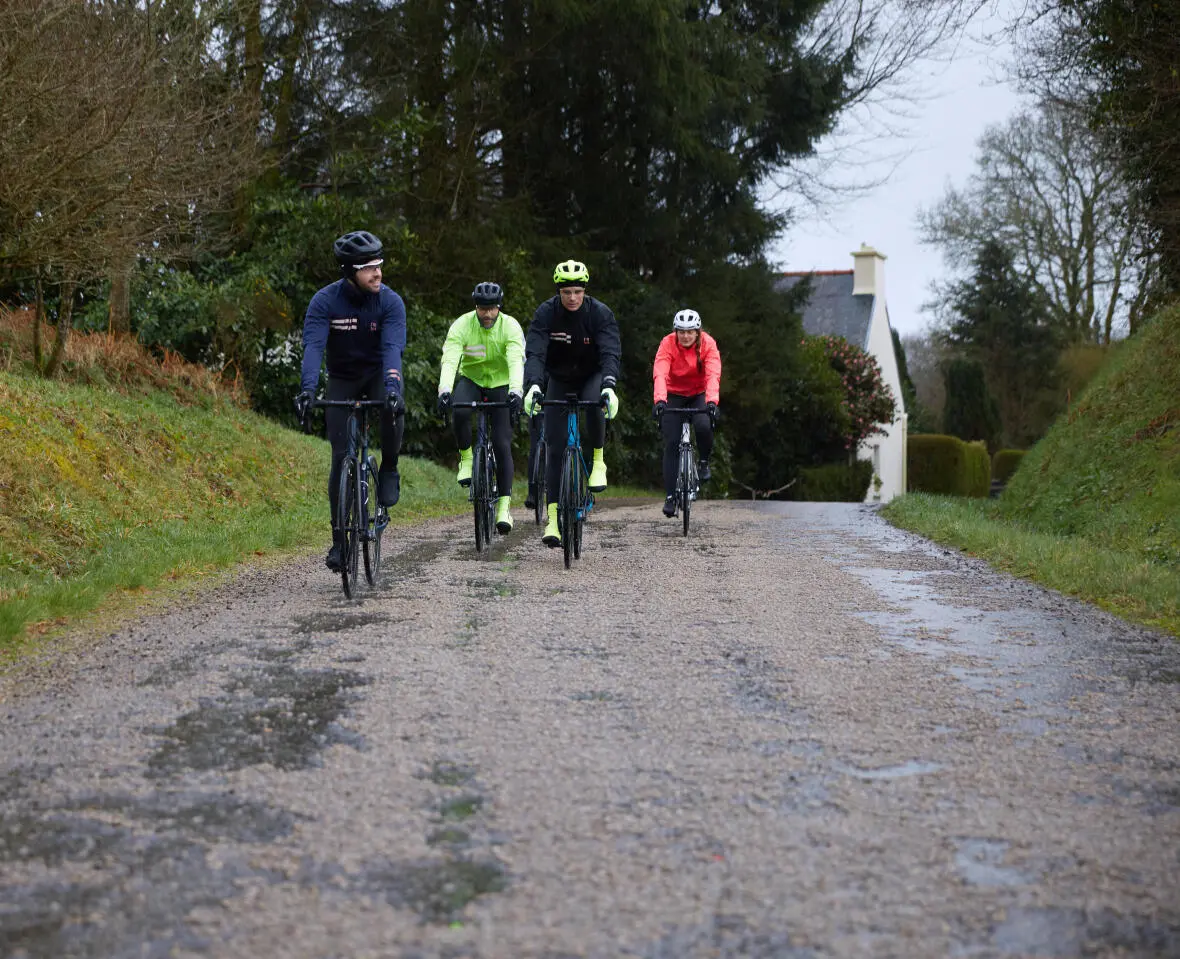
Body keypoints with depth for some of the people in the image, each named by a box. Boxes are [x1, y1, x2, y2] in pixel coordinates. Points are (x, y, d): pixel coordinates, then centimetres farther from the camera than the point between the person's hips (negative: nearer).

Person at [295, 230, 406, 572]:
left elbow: (392, 348, -32)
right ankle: (339, 539, 2)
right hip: (342, 379, 0)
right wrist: (307, 389, -48)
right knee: (341, 457, -7)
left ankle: (389, 470, -8)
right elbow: (313, 347, -31)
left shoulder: (390, 301, -20)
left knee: (393, 409, -36)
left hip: (379, 373, 0)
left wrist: (391, 387, -50)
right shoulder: (325, 301, -20)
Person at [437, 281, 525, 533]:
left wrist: (515, 391, -51)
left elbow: (516, 362, -33)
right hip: (470, 380, 1)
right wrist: (444, 390, -47)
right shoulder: (461, 326, -19)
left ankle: (504, 507, -5)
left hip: (501, 385, -1)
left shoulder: (511, 327, -20)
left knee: (502, 445, -10)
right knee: (459, 412, -34)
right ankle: (466, 458, -8)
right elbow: (450, 361, -30)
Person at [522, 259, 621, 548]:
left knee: (594, 404, -37)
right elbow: (534, 353, -31)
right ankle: (553, 517, -4)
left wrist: (609, 386, -50)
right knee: (555, 446, -6)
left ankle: (598, 461, -13)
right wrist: (533, 386, -49)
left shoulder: (601, 313, -22)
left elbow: (611, 353, -32)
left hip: (592, 377, -1)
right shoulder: (545, 313, -20)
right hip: (559, 380, 1)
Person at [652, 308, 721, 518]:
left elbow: (713, 375, -32)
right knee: (671, 443, -11)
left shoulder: (708, 344, -20)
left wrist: (712, 401, -49)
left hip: (699, 394, 0)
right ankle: (670, 496, -7)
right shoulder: (667, 344, -21)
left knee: (704, 426, -30)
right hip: (674, 396, 0)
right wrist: (660, 400, -52)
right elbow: (660, 374, -34)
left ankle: (704, 463, 0)